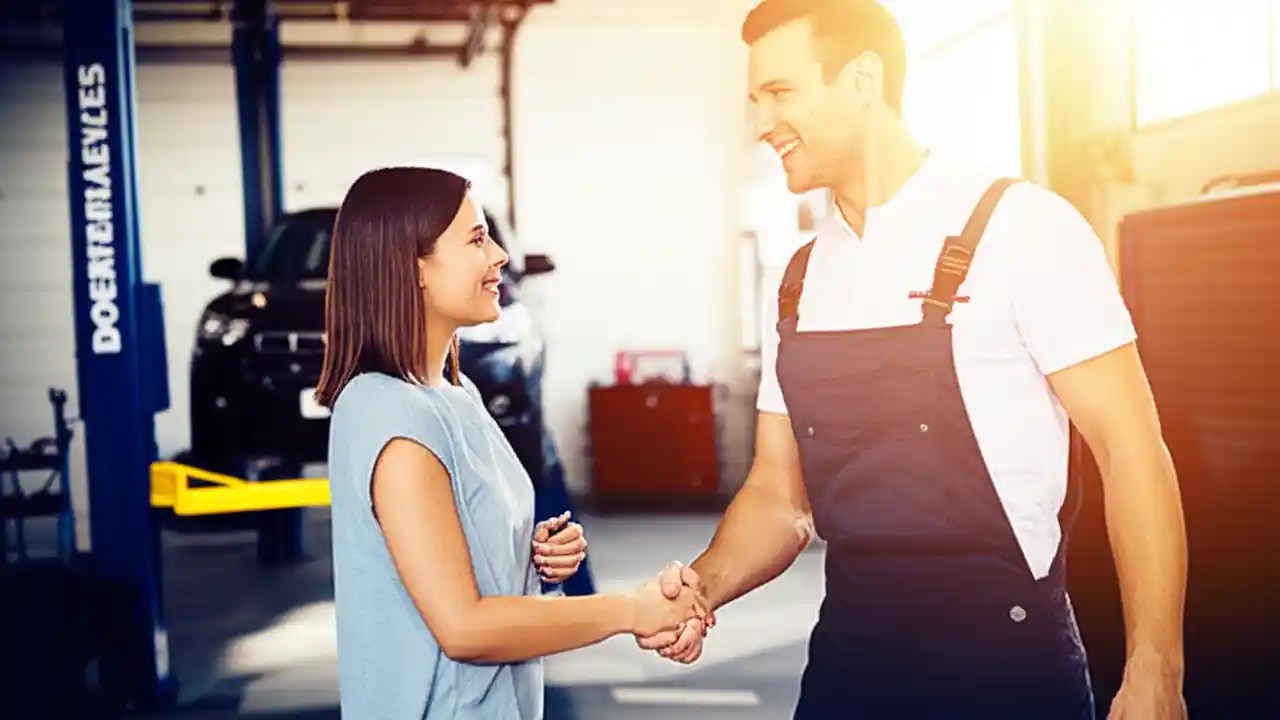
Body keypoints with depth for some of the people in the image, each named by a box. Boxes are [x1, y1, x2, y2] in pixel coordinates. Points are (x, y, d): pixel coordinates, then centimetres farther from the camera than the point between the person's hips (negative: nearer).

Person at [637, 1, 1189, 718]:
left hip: (1003, 656, -5)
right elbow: (779, 494, 10)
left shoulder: (1017, 226, -11)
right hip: (847, 655, 5)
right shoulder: (801, 279, 7)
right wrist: (704, 586, -9)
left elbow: (1130, 447, -12)